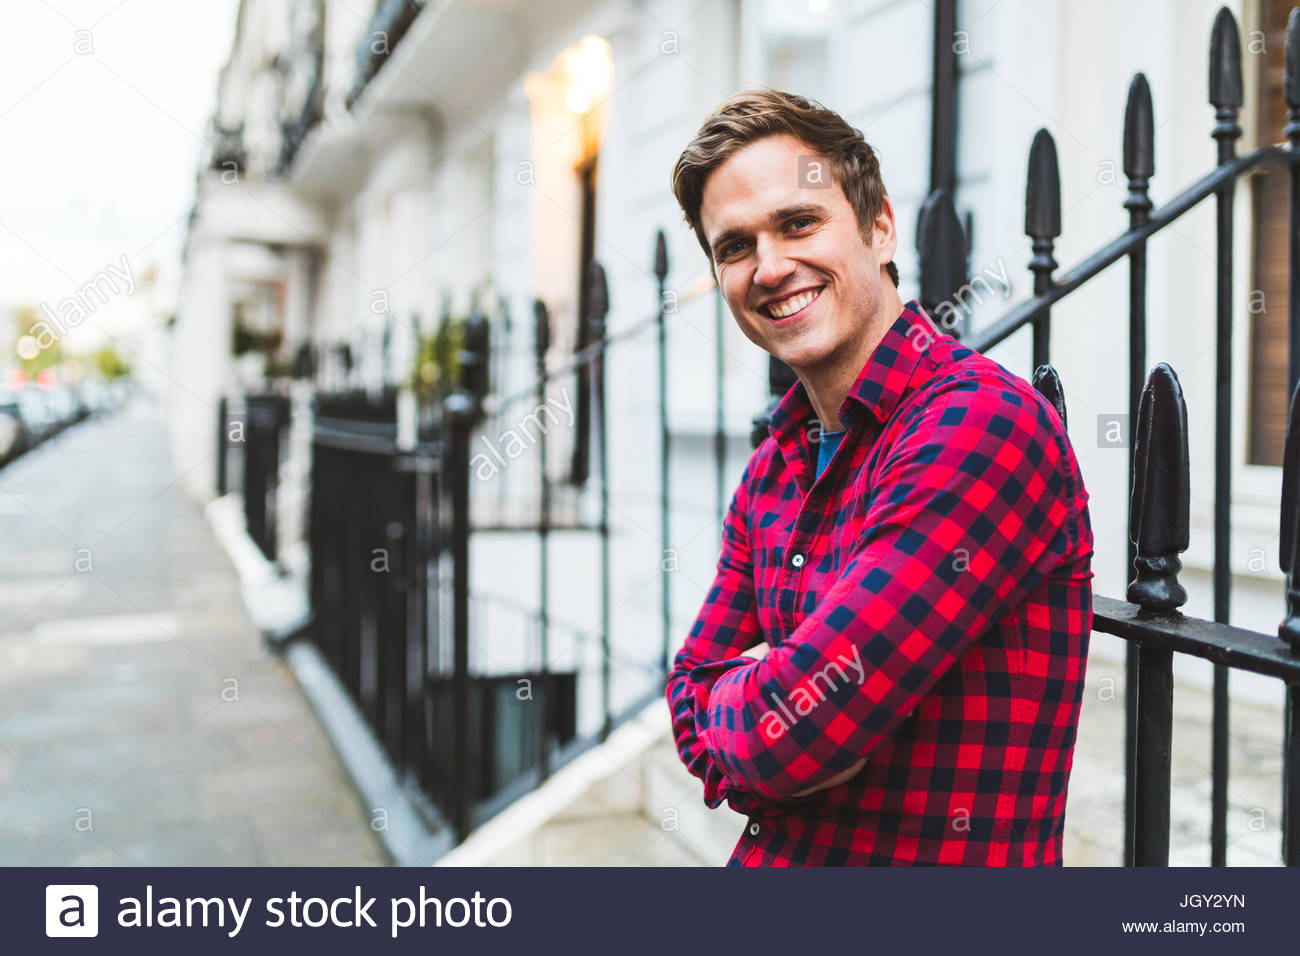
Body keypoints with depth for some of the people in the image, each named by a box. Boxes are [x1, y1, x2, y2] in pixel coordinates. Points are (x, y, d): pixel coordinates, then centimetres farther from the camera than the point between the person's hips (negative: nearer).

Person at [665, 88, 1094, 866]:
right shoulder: (775, 465, 6)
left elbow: (789, 729, -21)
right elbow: (695, 690, 9)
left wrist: (725, 697, -2)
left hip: (936, 852, -5)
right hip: (773, 853, 5)